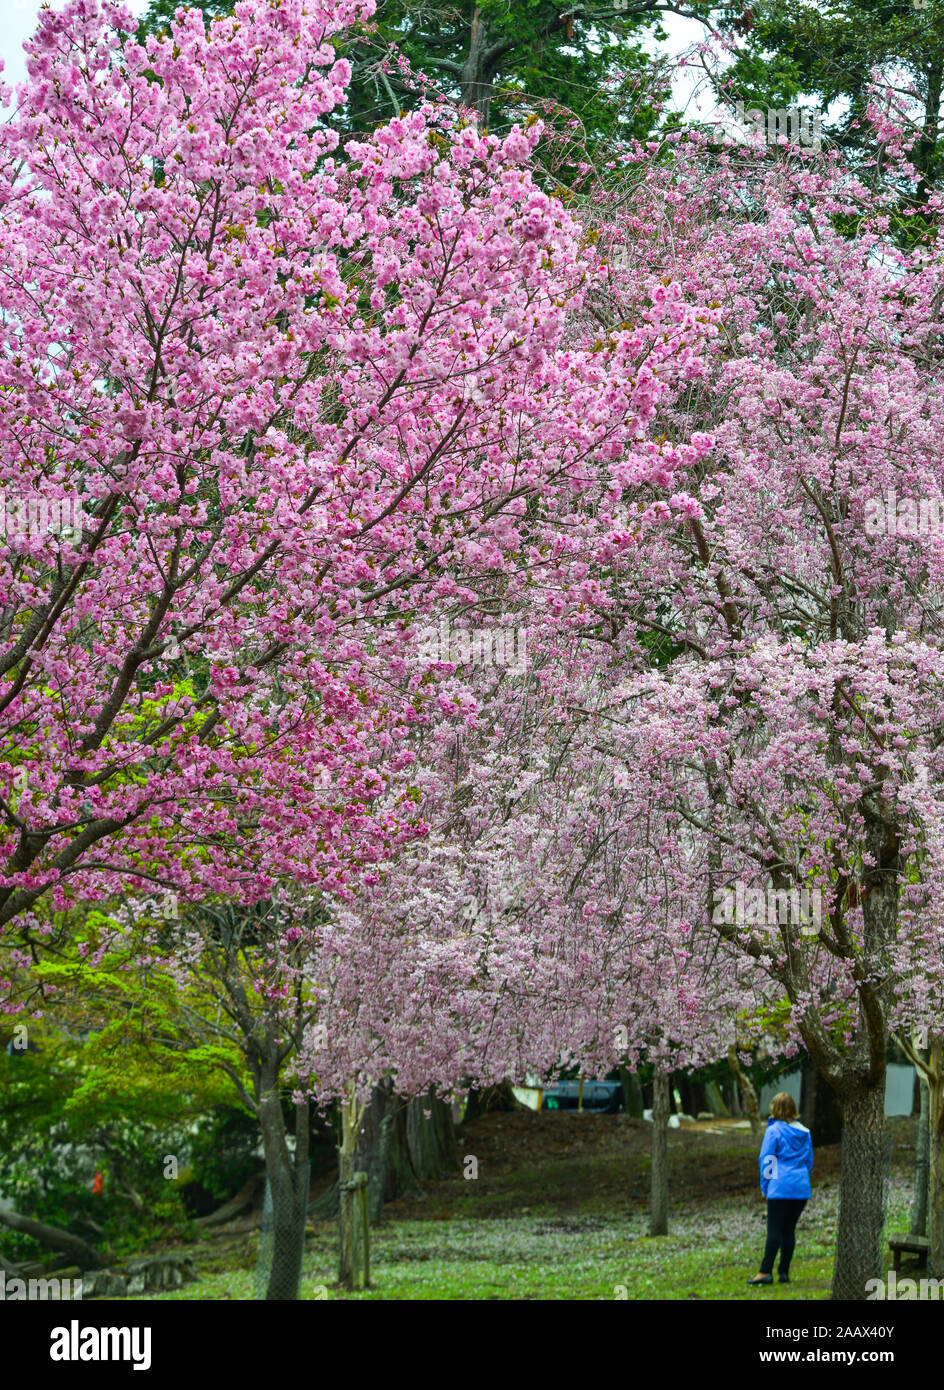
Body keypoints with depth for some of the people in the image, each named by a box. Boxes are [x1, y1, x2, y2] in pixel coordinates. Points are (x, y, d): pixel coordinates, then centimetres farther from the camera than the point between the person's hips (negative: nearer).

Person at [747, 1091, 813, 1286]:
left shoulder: (774, 1130, -6)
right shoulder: (804, 1132, 11)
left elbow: (766, 1159, -5)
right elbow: (809, 1161, 17)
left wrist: (765, 1186, 3)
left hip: (781, 1188, -5)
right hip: (802, 1189, 5)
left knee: (775, 1230, -7)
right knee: (789, 1230, 10)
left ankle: (765, 1272, -11)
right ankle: (784, 1272, 10)